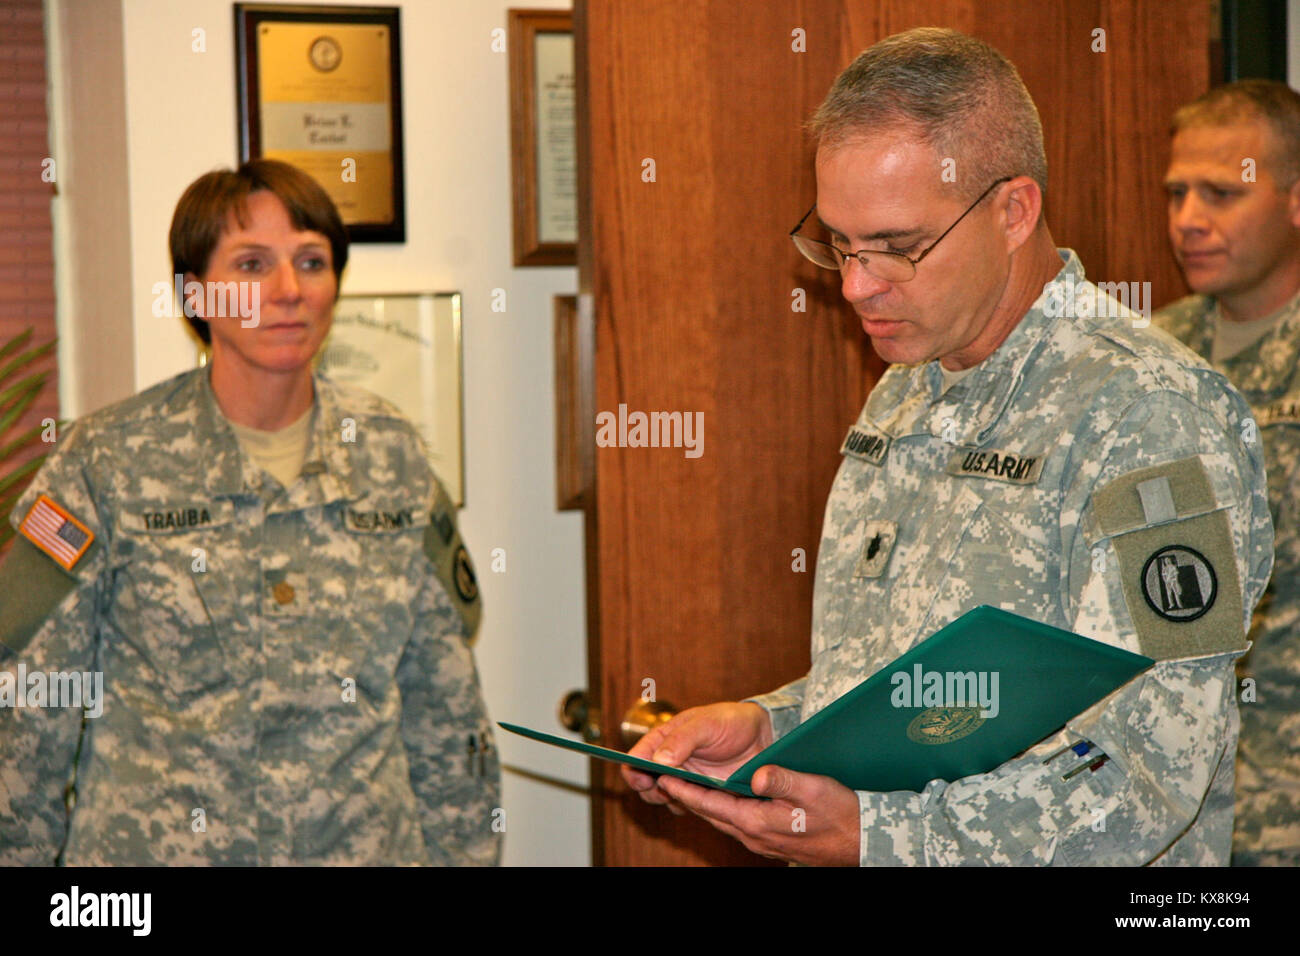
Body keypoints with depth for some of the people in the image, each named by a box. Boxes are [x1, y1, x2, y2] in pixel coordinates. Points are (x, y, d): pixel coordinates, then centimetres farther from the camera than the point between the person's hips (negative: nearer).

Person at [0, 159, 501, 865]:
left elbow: (442, 694, 8)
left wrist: (465, 849, 7)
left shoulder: (388, 452, 3)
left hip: (367, 843, 3)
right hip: (153, 847, -2)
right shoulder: (109, 461, -7)